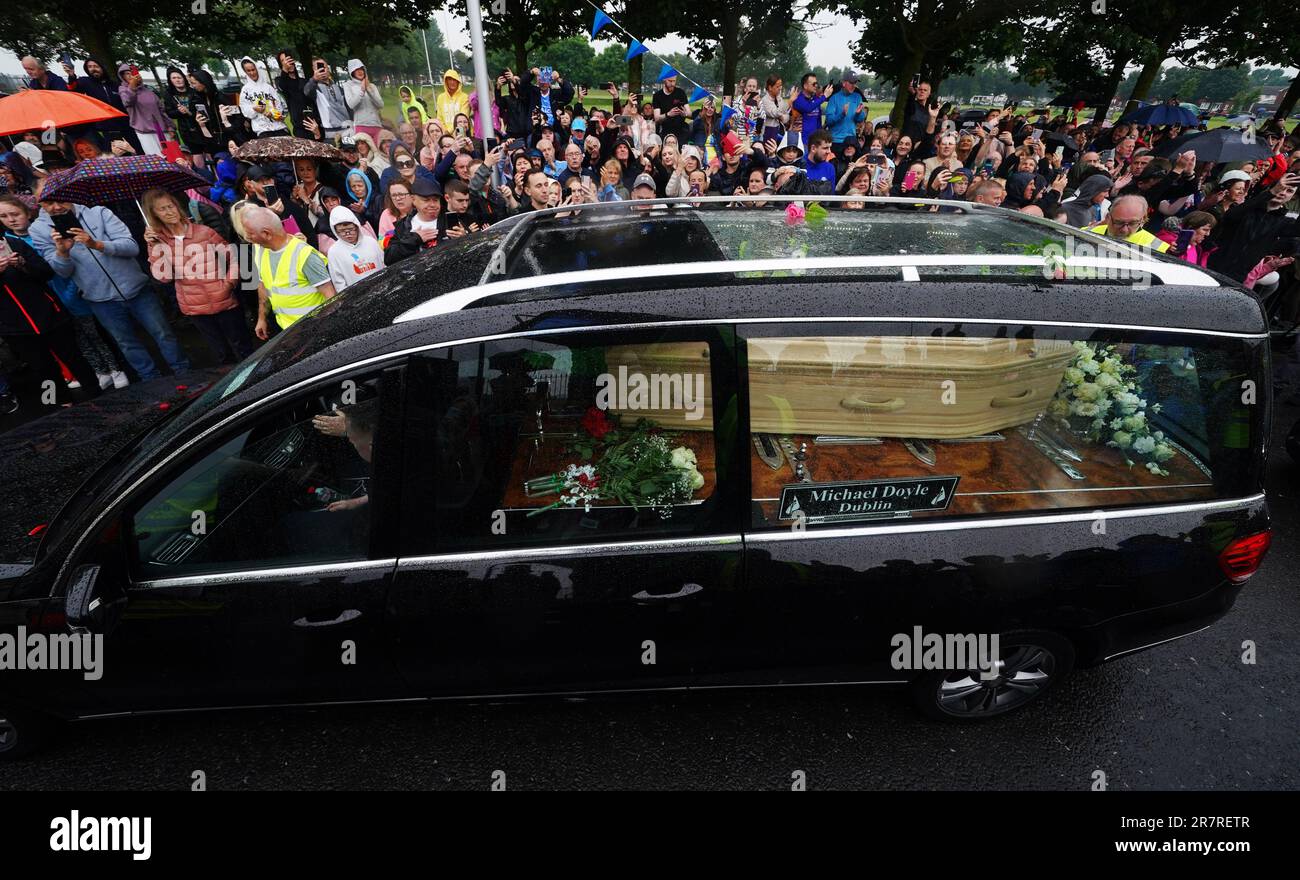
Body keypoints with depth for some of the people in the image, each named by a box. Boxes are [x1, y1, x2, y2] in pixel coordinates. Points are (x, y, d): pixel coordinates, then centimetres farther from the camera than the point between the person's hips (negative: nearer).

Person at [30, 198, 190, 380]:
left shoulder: (99, 212, -6)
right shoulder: (39, 229, -1)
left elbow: (132, 247, -15)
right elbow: (63, 272, -4)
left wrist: (97, 244, -29)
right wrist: (62, 252, -24)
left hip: (137, 289, -1)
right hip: (101, 299, 2)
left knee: (164, 335, 5)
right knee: (127, 343, 13)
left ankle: (184, 374, 20)